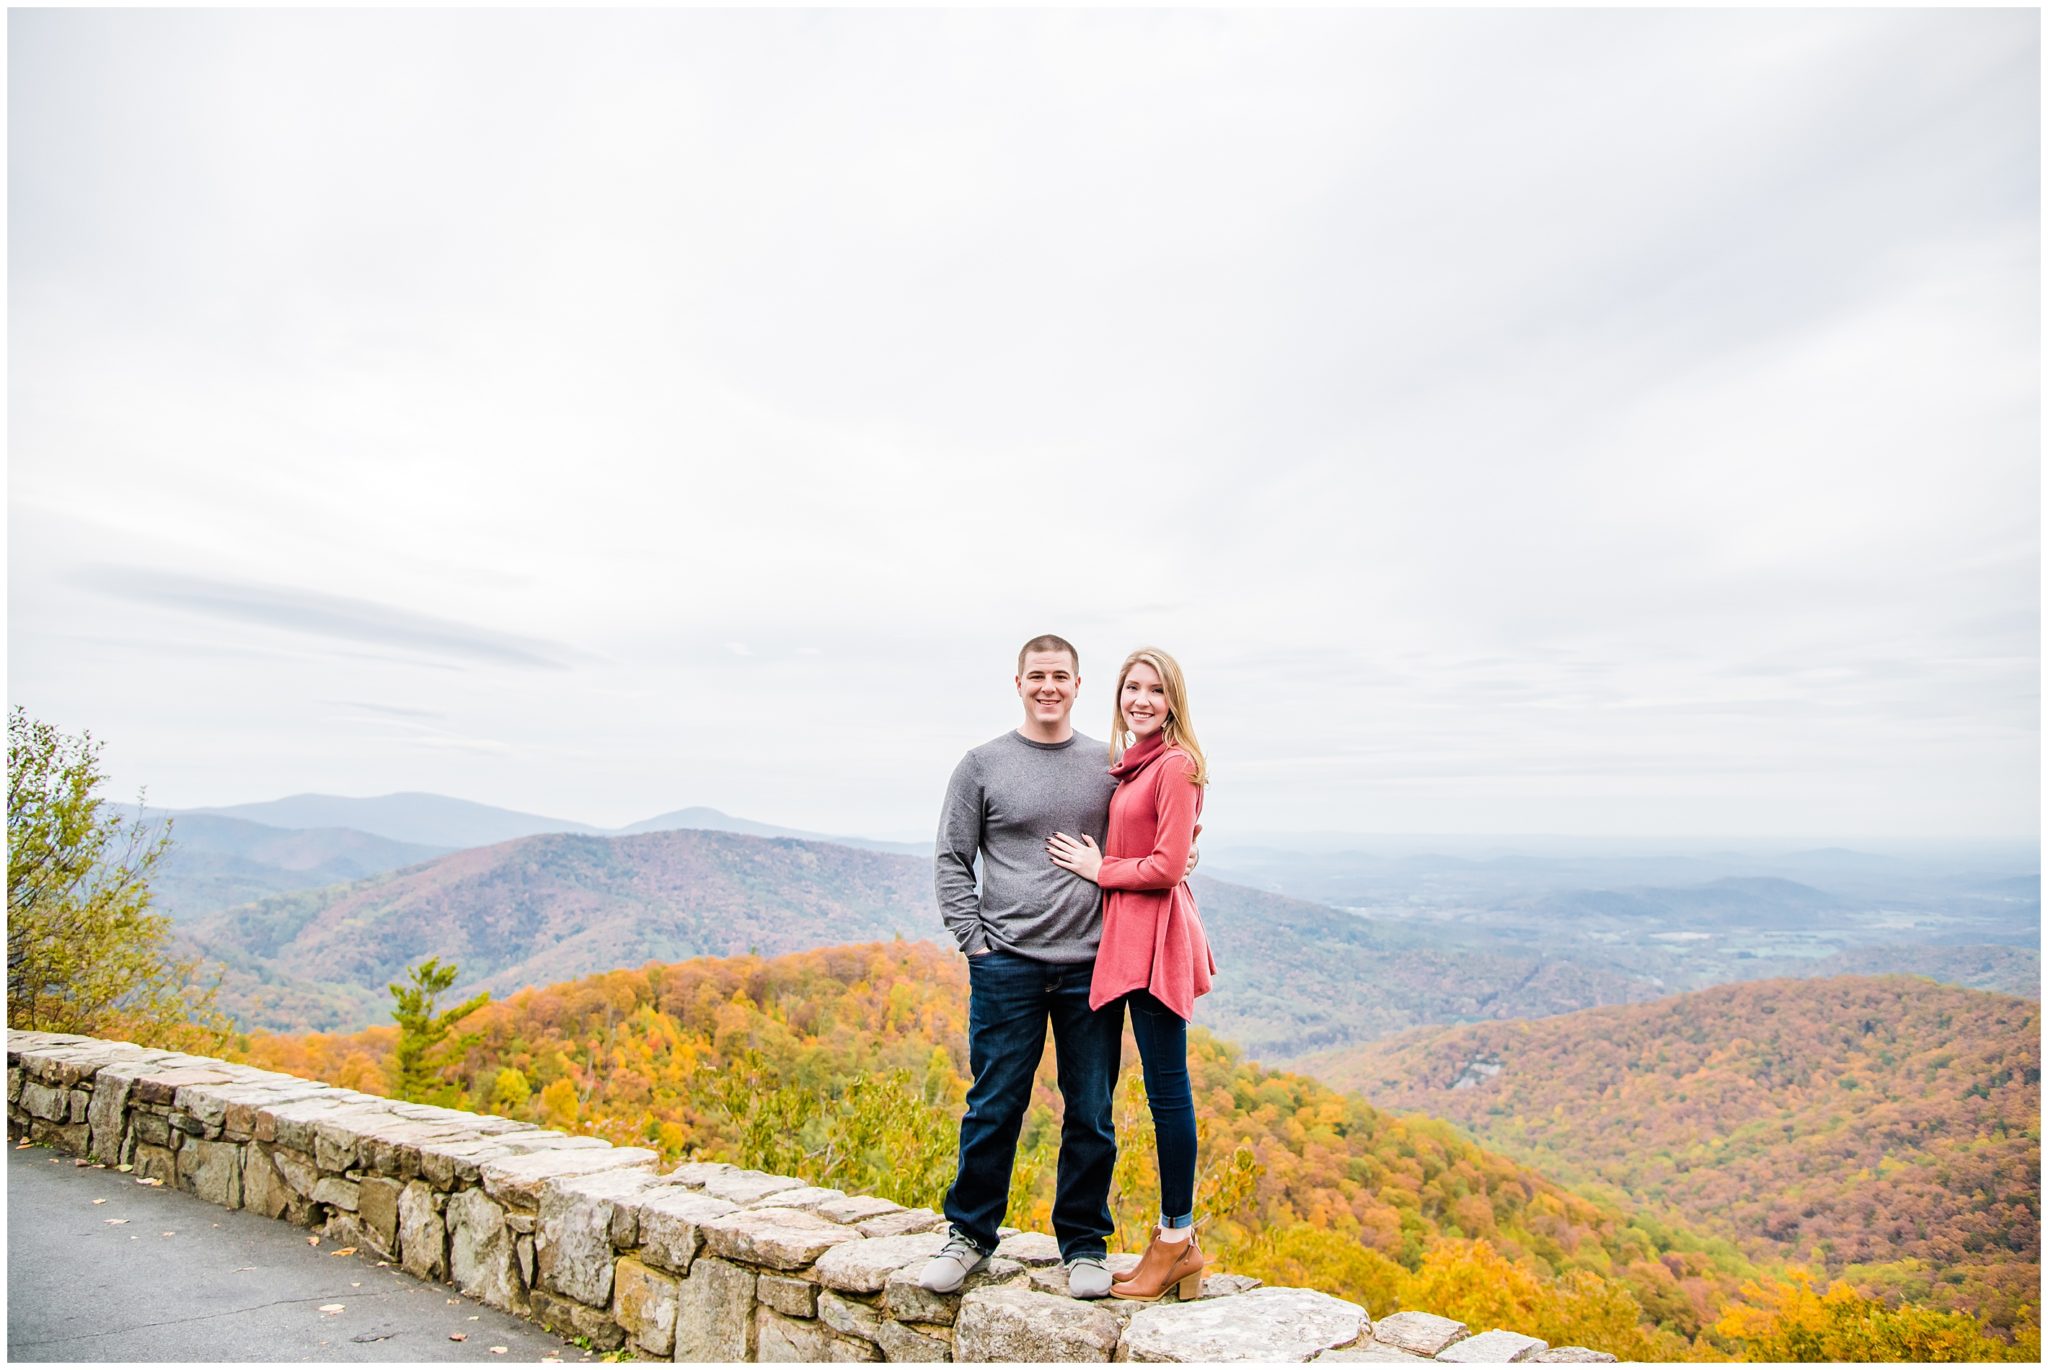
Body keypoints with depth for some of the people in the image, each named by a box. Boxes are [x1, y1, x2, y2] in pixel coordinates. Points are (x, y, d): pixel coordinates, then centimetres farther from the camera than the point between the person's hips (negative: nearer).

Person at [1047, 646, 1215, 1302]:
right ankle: (1176, 1240, 24)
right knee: (1163, 1085, 14)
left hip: (1156, 934, -9)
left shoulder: (1175, 765, -13)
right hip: (1129, 934, 9)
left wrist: (1099, 868, -6)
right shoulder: (1129, 763, 14)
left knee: (1166, 1086, 0)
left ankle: (1177, 1241, 13)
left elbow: (1166, 867, -17)